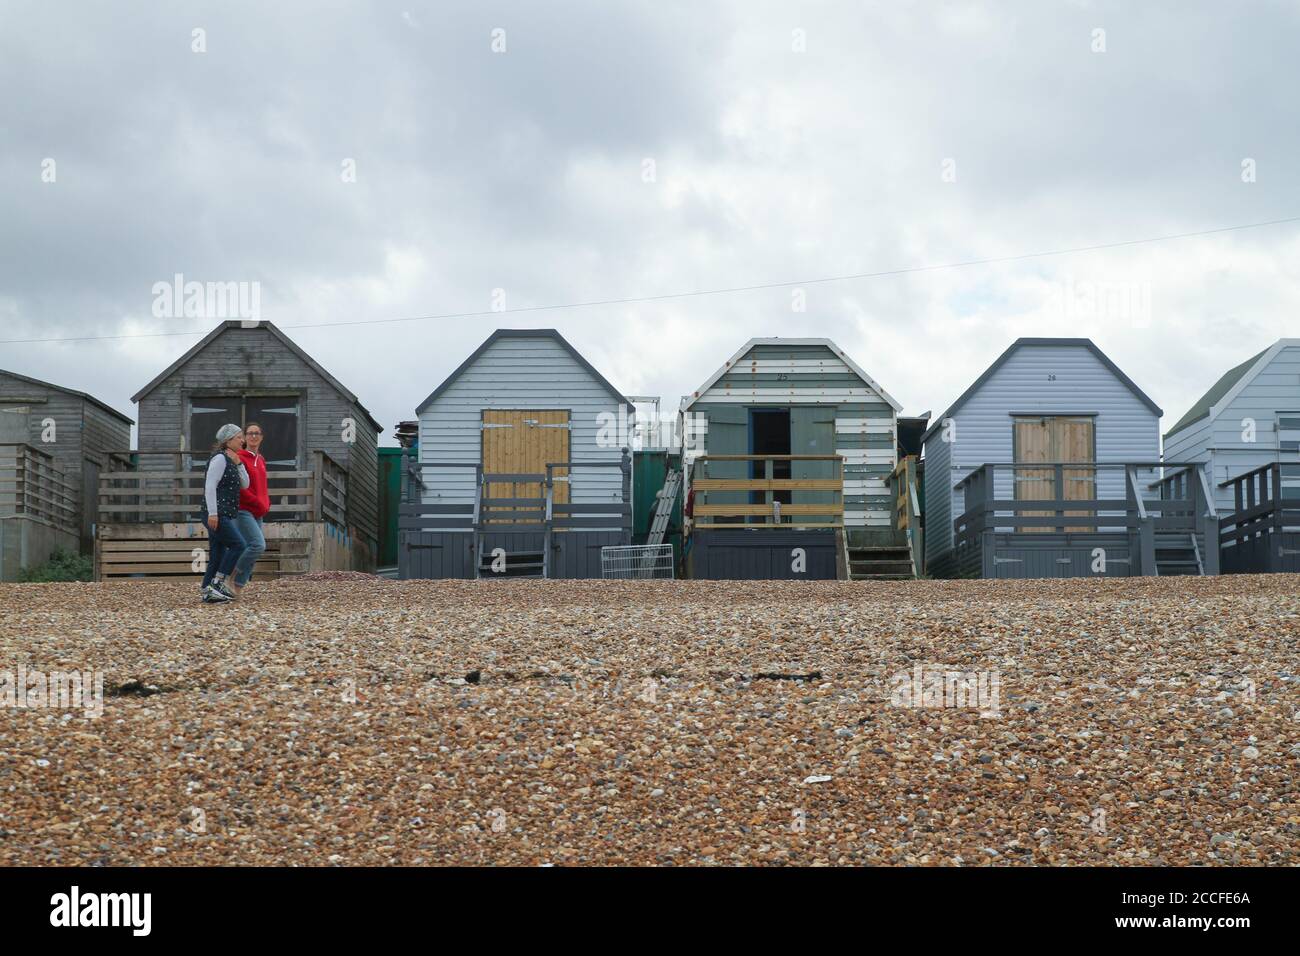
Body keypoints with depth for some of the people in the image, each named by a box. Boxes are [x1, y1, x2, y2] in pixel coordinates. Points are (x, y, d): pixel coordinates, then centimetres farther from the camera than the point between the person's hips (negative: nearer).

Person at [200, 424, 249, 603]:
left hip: (225, 515, 10)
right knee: (238, 544, -14)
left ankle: (207, 593, 7)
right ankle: (218, 582, -10)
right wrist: (212, 513, -24)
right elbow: (210, 486, -17)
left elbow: (245, 485, 16)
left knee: (217, 557, 7)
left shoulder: (230, 460, 20)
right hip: (217, 515, -10)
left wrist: (238, 464, 4)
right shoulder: (220, 458, -8)